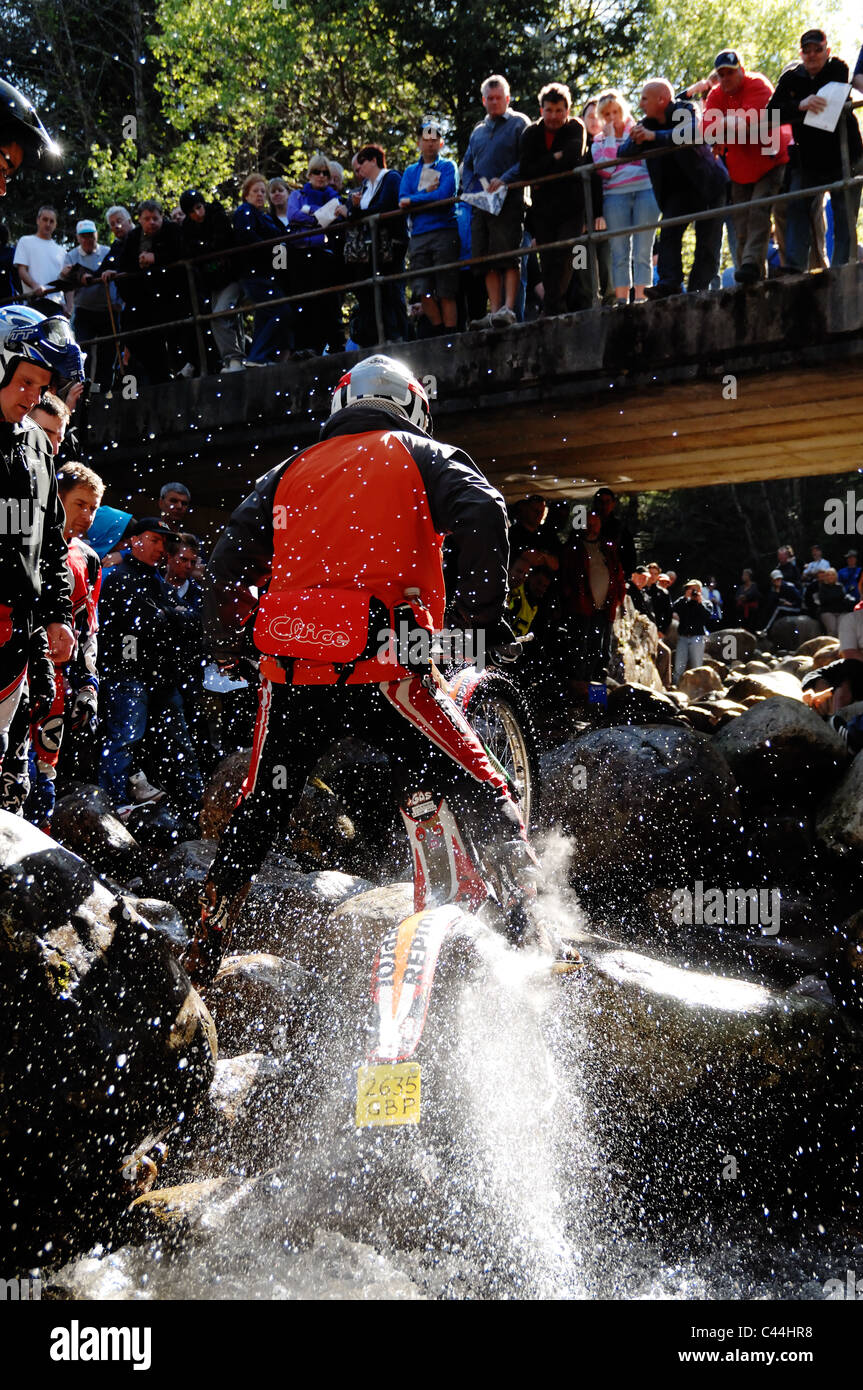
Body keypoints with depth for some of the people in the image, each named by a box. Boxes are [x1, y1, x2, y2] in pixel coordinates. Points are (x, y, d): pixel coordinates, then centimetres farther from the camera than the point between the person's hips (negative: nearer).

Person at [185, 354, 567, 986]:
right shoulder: (421, 457, 12)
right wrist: (483, 614, -5)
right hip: (382, 666, -4)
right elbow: (482, 513, -9)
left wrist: (230, 642, 30)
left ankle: (205, 955, 24)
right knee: (480, 792, 3)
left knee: (260, 810, 19)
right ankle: (525, 898, -13)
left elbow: (228, 562, 17)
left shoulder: (291, 471, 22)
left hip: (291, 670, 4)